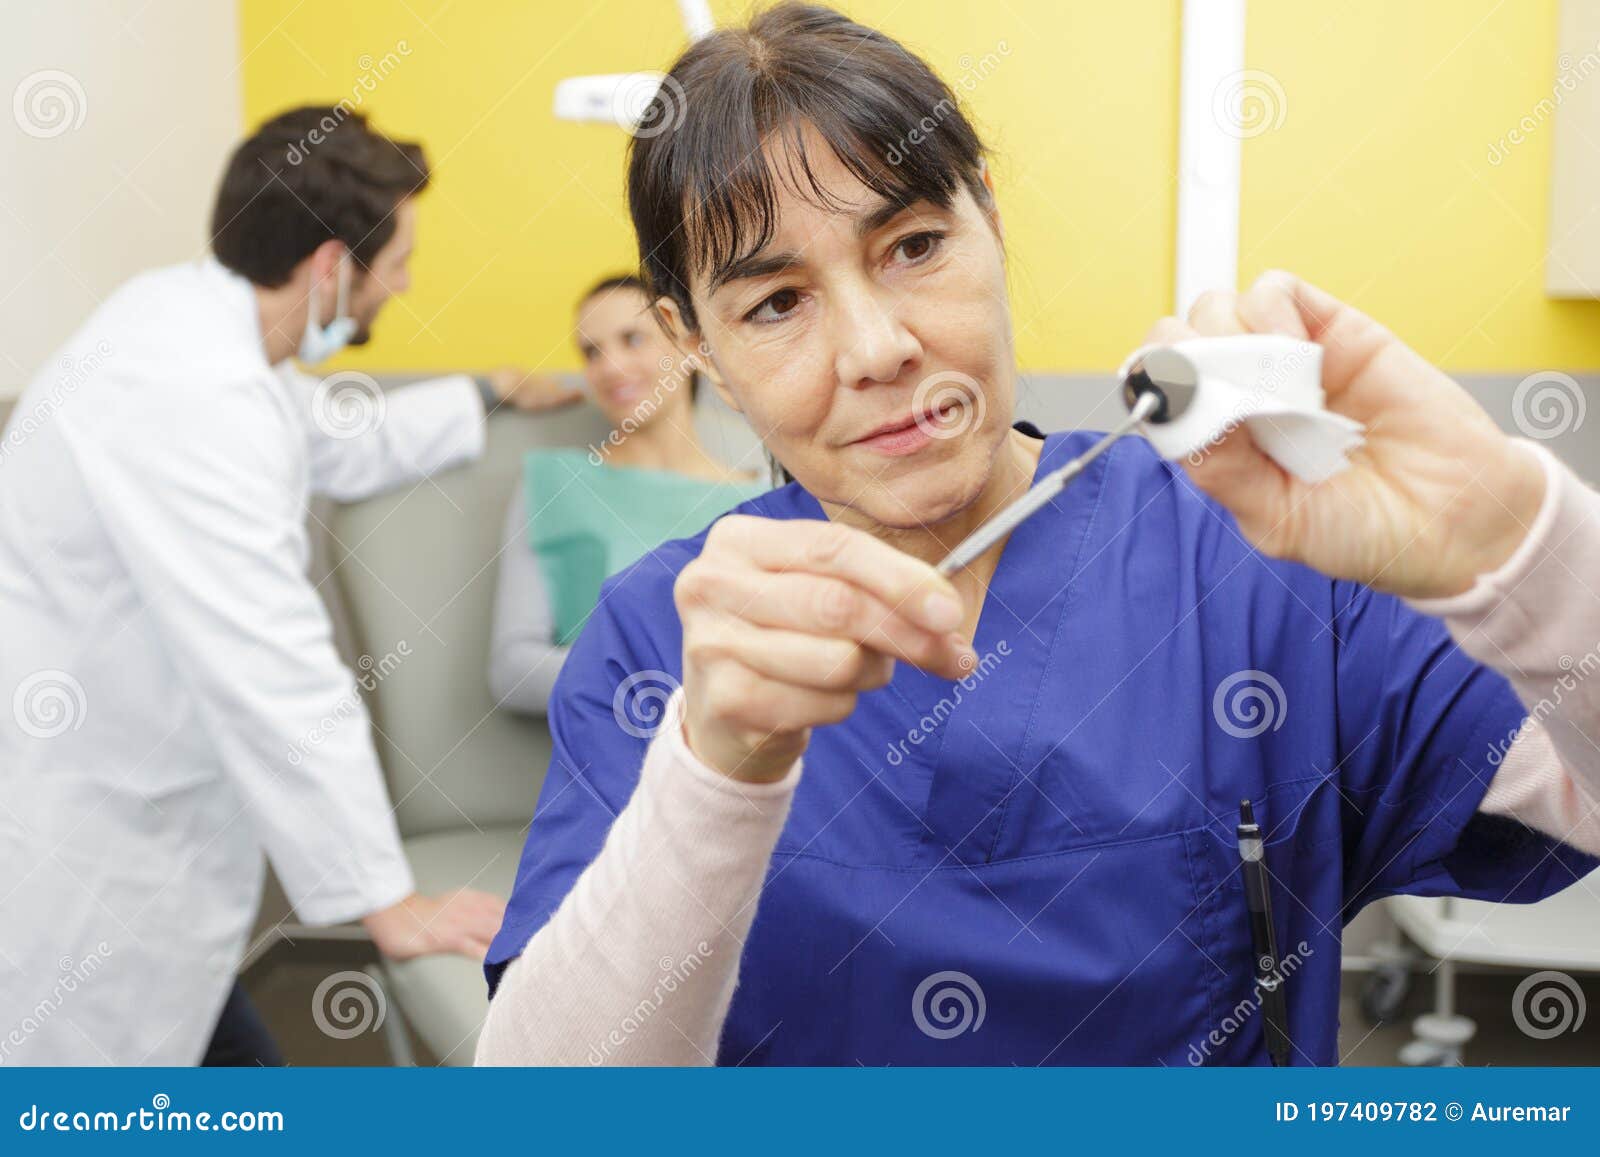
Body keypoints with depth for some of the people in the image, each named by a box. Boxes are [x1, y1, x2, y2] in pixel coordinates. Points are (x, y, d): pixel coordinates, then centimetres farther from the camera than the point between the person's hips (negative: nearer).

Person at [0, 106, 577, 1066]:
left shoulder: (191, 322, 4)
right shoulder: (192, 394, -27)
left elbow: (345, 446, 25)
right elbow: (275, 673, -28)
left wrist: (486, 397, 38)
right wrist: (391, 904, -22)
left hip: (116, 801, 10)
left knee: (230, 1059, 16)